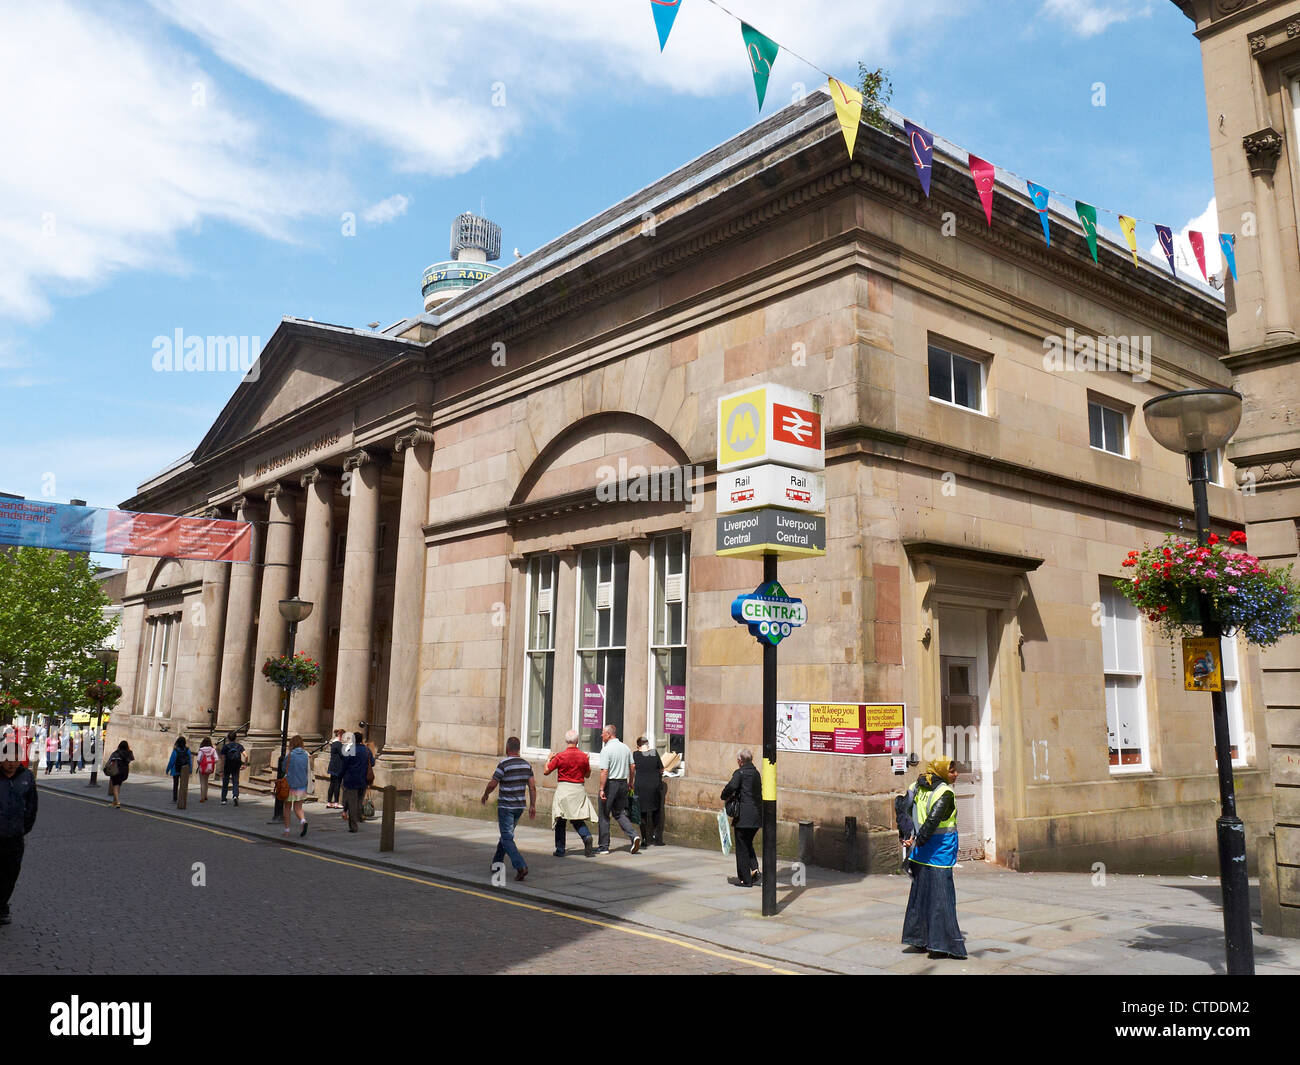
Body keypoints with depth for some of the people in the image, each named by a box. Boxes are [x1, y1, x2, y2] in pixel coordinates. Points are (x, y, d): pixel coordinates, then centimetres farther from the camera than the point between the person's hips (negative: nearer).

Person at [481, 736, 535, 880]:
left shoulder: (503, 764, -15)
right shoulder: (526, 765, 4)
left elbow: (492, 784, -11)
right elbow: (532, 786, 1)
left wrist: (485, 795, 8)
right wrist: (533, 806, 5)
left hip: (505, 807, -6)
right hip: (519, 806, 6)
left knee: (507, 839, -4)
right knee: (506, 834, 22)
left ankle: (521, 867, -18)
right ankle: (496, 863, 32)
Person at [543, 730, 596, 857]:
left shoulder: (560, 756, -9)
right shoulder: (583, 756, -1)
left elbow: (546, 772, -2)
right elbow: (587, 775, 12)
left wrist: (549, 759, 13)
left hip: (563, 789, -2)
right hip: (579, 789, 2)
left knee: (561, 821, 9)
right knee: (577, 819, 12)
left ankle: (560, 850, 12)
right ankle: (587, 836, -14)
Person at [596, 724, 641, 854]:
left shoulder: (606, 749, -14)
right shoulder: (625, 747, 8)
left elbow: (604, 771, -20)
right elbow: (633, 767, 11)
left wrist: (602, 789, -18)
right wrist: (631, 784, 19)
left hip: (610, 784, -6)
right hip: (623, 783, 6)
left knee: (604, 815, 6)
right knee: (620, 813, 17)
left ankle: (604, 846, 10)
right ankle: (634, 835, -3)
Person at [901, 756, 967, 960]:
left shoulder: (918, 786, 7)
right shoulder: (946, 793, -15)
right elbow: (933, 818, -24)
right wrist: (918, 841, -15)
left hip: (922, 852, 7)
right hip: (939, 851, -7)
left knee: (920, 892, 14)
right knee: (941, 897, -2)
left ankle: (918, 939, 20)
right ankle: (940, 945, 0)